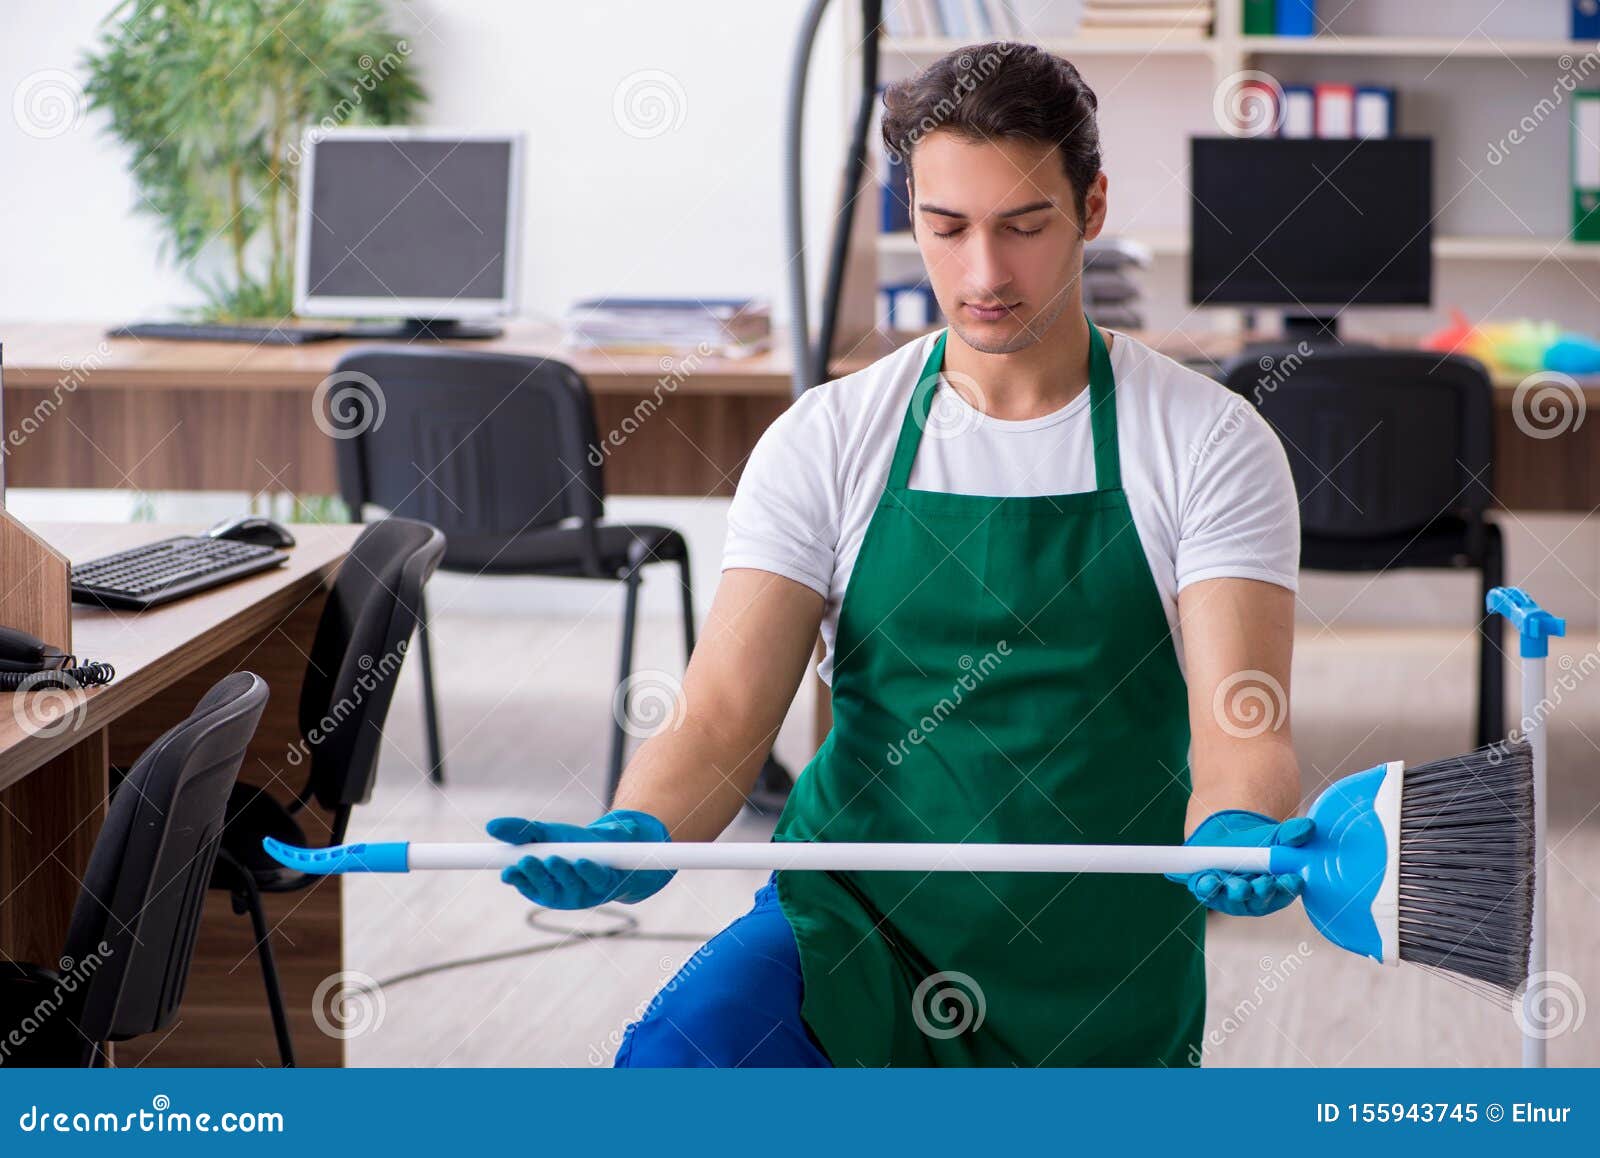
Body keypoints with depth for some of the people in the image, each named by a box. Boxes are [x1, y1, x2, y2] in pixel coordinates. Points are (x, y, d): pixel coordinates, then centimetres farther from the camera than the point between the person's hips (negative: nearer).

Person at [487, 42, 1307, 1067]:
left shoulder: (1209, 441, -3)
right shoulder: (828, 441, 0)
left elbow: (1242, 728, -14)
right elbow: (722, 715, -8)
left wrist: (1237, 831, -38)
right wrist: (635, 837, -31)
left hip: (1101, 988, 0)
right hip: (854, 925, 0)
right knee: (671, 1059, -29)